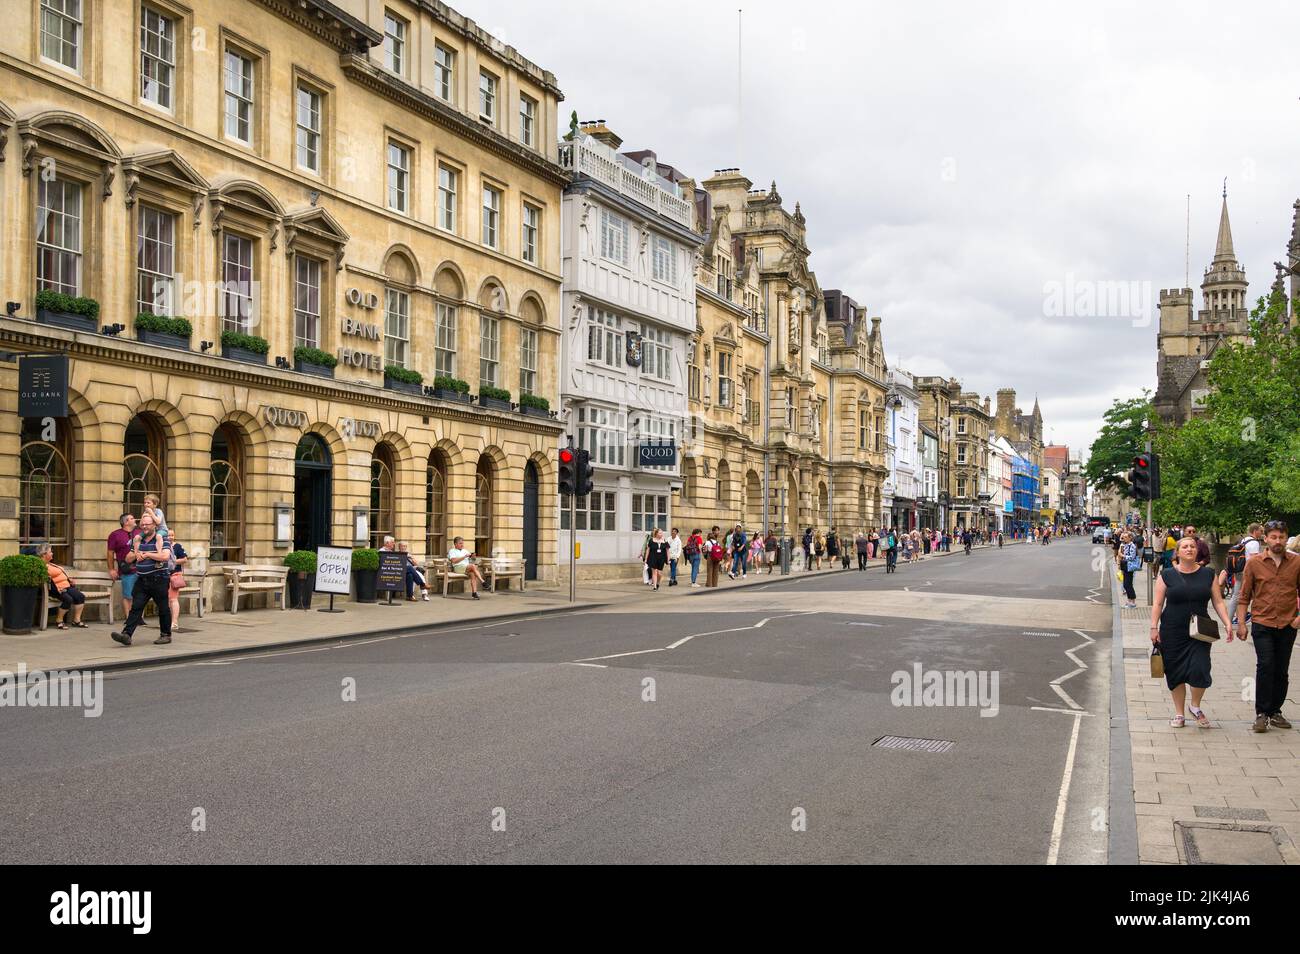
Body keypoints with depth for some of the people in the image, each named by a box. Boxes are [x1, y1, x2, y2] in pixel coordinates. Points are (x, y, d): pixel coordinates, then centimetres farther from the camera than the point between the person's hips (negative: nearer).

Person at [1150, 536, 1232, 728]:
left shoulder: (1208, 574, 6)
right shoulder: (1167, 575, 1)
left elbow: (1218, 602, 6)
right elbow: (1157, 604, 2)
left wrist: (1227, 624, -5)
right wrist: (1154, 627, -5)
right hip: (1173, 633, 0)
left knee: (1199, 669, -12)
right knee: (1175, 672, 4)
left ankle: (1195, 707, 15)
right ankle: (1179, 713, 20)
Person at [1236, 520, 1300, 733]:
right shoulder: (1254, 562, -1)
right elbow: (1245, 595, 3)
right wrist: (1241, 623, 0)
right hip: (1262, 624, -2)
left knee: (1281, 670, 9)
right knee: (1265, 665, -12)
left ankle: (1275, 712, 21)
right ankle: (1261, 714, -5)